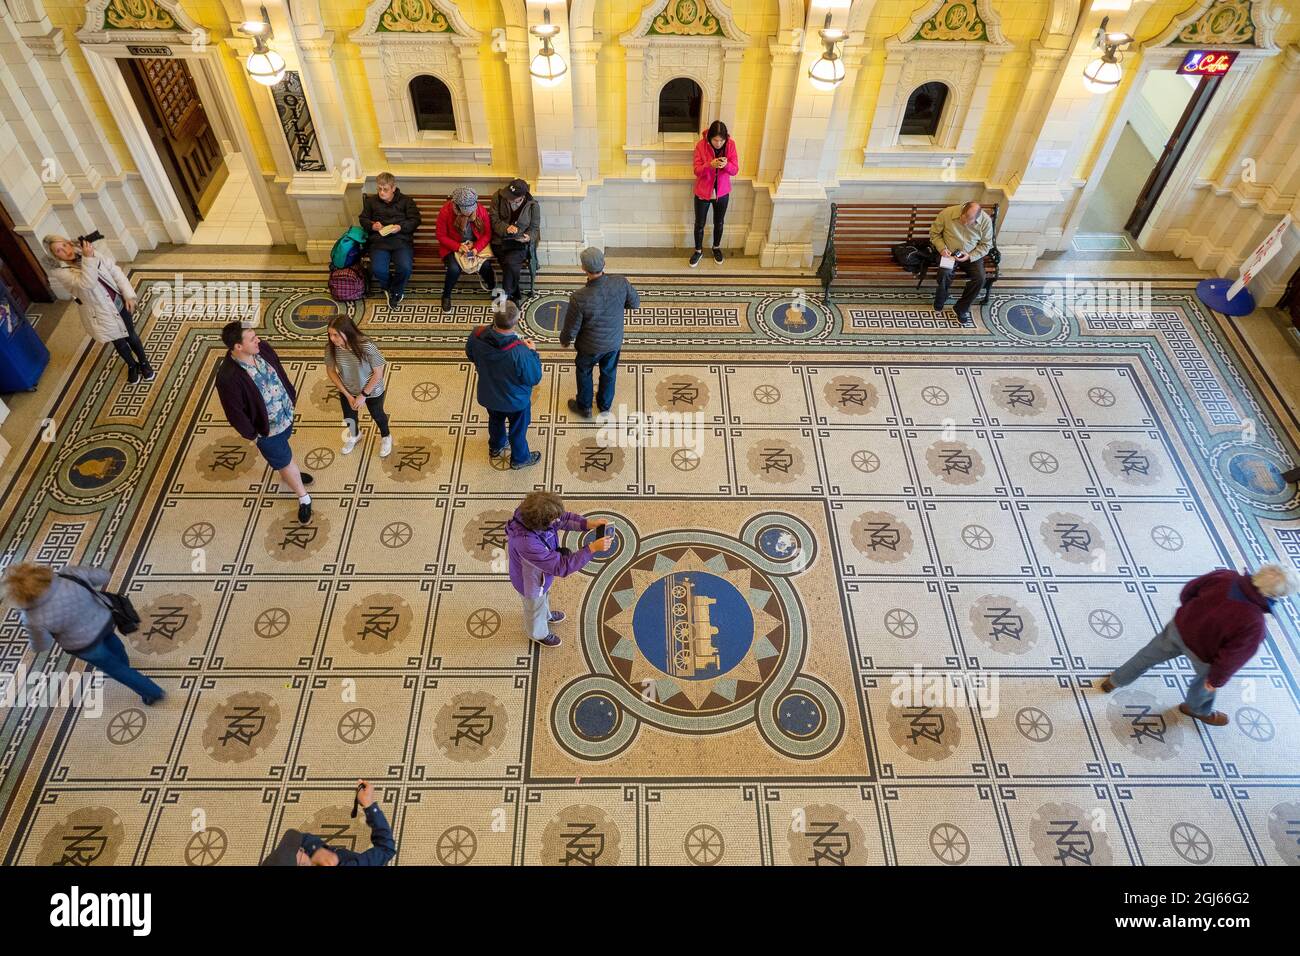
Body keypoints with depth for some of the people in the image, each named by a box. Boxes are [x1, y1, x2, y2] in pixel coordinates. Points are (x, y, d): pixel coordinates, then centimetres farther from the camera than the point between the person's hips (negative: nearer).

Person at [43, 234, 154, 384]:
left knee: (131, 336, 18)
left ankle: (144, 363, 43)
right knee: (119, 342, 17)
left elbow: (115, 272, -2)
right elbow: (86, 283, -32)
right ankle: (132, 366, 44)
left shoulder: (92, 252, -7)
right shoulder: (60, 273, -18)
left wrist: (128, 295, -9)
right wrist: (88, 259, -40)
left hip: (119, 302, 3)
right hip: (101, 313, -2)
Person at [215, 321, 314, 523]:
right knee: (284, 460, 14)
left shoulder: (263, 348, -17)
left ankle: (287, 473, 64)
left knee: (282, 449, 34)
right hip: (266, 428, -6)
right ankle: (303, 498, 36)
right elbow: (235, 412, -24)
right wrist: (251, 434, -12)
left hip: (286, 413, 6)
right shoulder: (228, 377, -36)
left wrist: (292, 393, 14)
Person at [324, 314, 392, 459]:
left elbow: (378, 373, -25)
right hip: (347, 390, 3)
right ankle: (355, 435, 62)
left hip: (372, 390, -3)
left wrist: (363, 395, -19)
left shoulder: (367, 347, -36)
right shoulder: (331, 348, -25)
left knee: (377, 415, 25)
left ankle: (385, 437, 56)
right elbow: (330, 371, -10)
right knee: (349, 417, 28)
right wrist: (348, 395, -11)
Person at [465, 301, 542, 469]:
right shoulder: (521, 353, -42)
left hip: (488, 395, 4)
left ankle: (496, 447, 61)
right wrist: (533, 352, -13)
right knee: (518, 429, 25)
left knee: (496, 421, 34)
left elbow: (470, 355, -4)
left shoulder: (476, 336, -27)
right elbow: (534, 378, -24)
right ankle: (519, 458, 50)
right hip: (515, 400, -4)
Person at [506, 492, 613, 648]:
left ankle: (546, 616, 69)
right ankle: (539, 633, 59)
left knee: (544, 597, 37)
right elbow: (561, 566, -43)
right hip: (532, 582, -6)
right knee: (536, 607, 27)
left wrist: (590, 524, -27)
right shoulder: (527, 544, -49)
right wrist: (593, 548, -45)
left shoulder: (531, 514, -28)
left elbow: (566, 518, -12)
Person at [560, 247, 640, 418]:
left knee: (584, 372, 27)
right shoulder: (621, 283, -28)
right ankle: (605, 404, 53)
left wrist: (564, 340, 1)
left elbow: (571, 328, -21)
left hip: (590, 346, -3)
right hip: (614, 341, 3)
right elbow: (635, 303, -7)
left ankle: (584, 407, 48)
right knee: (609, 372, 29)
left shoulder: (579, 298, -36)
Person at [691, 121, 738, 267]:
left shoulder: (731, 144, -13)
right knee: (699, 224, 12)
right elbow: (697, 171, -16)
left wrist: (726, 164, -33)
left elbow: (735, 170, -11)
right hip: (703, 192, -1)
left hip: (722, 192, 1)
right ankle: (698, 251, 35)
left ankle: (717, 247, 45)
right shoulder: (701, 145, -18)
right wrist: (710, 165, -35)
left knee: (719, 223, 20)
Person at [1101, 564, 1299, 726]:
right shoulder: (1253, 624, -36)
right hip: (1202, 652, -4)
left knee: (1150, 654, 29)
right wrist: (1217, 679, -4)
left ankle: (1114, 681, 48)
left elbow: (1189, 590, -4)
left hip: (1179, 626, 4)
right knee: (1206, 679, 30)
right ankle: (1197, 709, 61)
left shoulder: (1224, 577, -23)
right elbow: (1232, 656, -23)